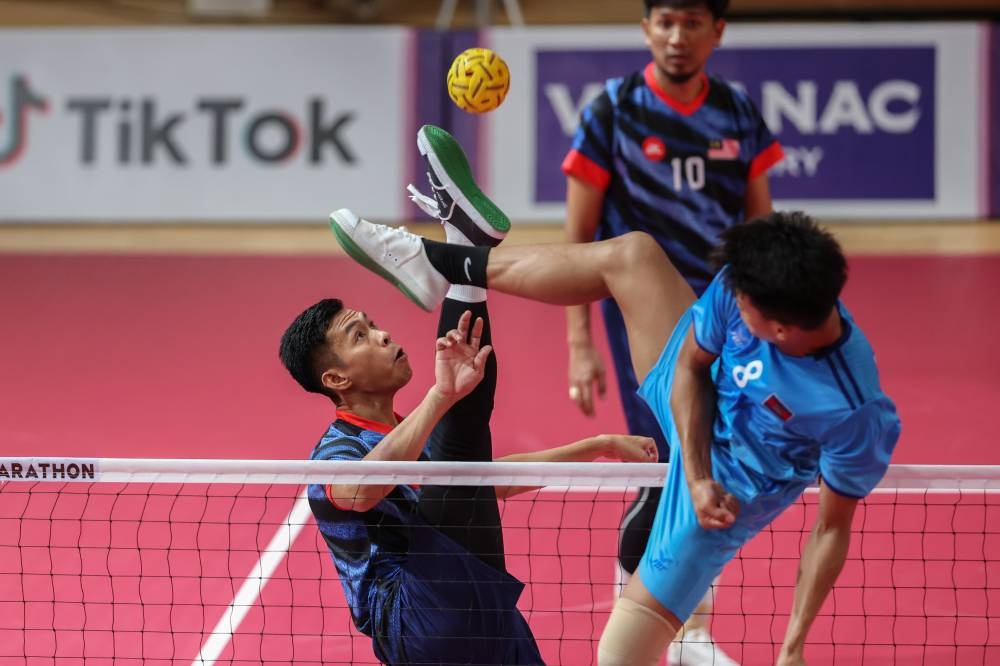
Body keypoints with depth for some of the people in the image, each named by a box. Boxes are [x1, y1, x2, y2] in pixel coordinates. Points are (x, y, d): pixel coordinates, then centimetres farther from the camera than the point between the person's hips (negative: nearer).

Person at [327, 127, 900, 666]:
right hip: (689, 400, 6)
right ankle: (437, 263, 21)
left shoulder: (854, 412, -39)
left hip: (727, 494, -6)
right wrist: (698, 475, -20)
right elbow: (690, 365, -9)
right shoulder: (741, 287, -27)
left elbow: (832, 527, -25)